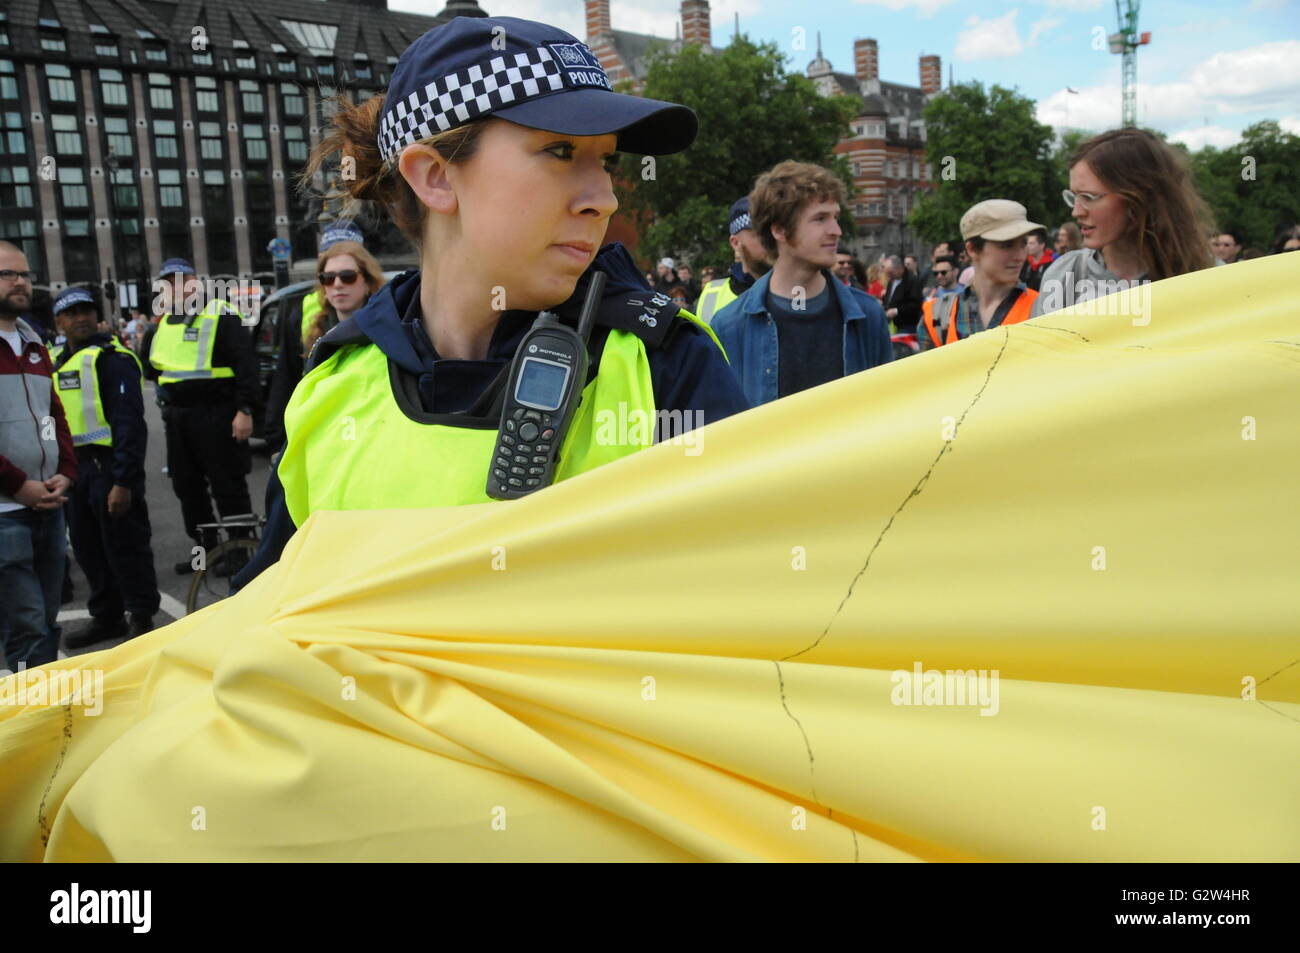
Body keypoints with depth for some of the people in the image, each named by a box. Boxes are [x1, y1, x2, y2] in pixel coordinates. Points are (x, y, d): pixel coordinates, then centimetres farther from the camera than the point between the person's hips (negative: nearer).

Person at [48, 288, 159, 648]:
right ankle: (106, 617, 27)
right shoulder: (59, 364, 16)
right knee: (88, 547, 14)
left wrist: (123, 481, -22)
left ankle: (142, 618, 12)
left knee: (124, 546, -1)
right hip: (76, 467, 8)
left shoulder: (112, 358, -10)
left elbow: (130, 423, -17)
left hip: (109, 466, -8)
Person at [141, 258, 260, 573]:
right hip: (177, 416, 8)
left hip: (216, 415, -8)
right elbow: (147, 366, 24)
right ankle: (206, 548, 25)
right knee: (187, 488, 14)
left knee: (228, 487, -3)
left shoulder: (220, 315, -5)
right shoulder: (162, 324, 16)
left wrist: (244, 409, -18)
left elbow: (245, 364, -12)